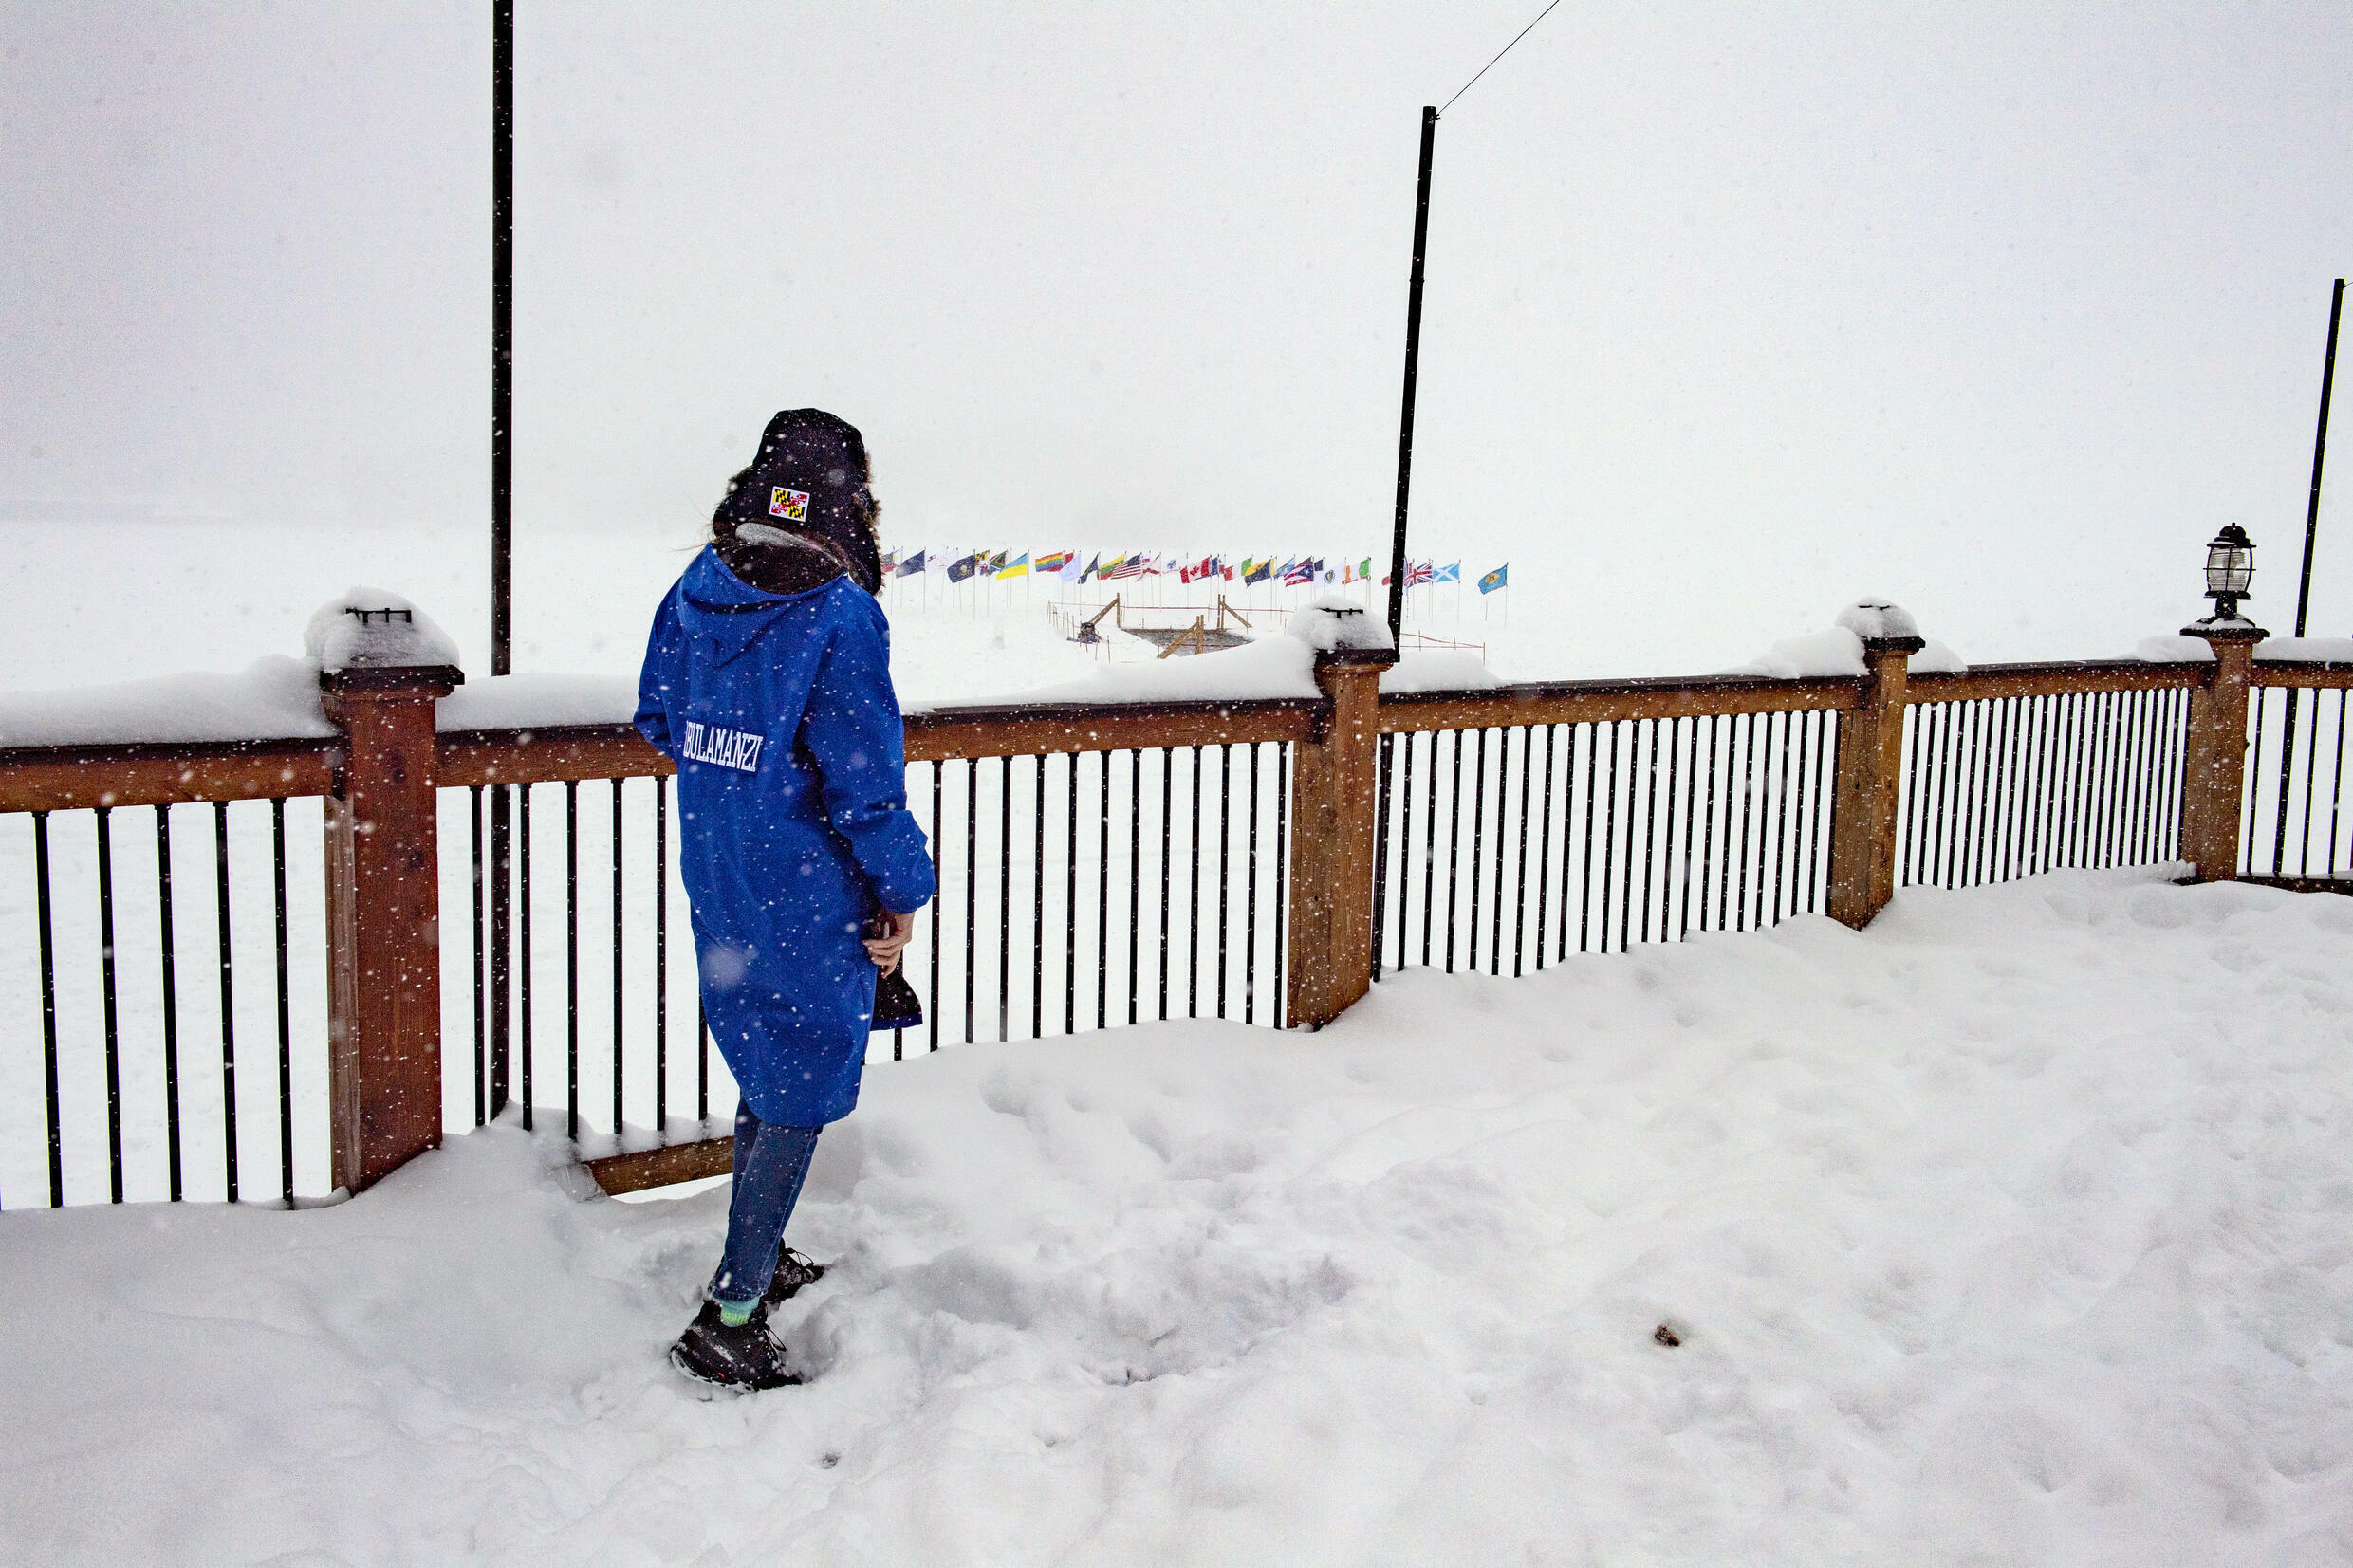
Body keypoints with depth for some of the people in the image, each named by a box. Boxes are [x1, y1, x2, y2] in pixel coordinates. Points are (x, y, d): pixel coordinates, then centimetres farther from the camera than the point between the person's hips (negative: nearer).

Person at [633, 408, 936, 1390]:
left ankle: (759, 1260, 38)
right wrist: (901, 892, -7)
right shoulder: (839, 613, -19)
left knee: (767, 1074, 23)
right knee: (803, 1094, 4)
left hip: (717, 886, 7)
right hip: (809, 899, -7)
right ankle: (728, 1320, 7)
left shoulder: (698, 589, 2)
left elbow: (658, 721, 12)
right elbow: (865, 776, -18)